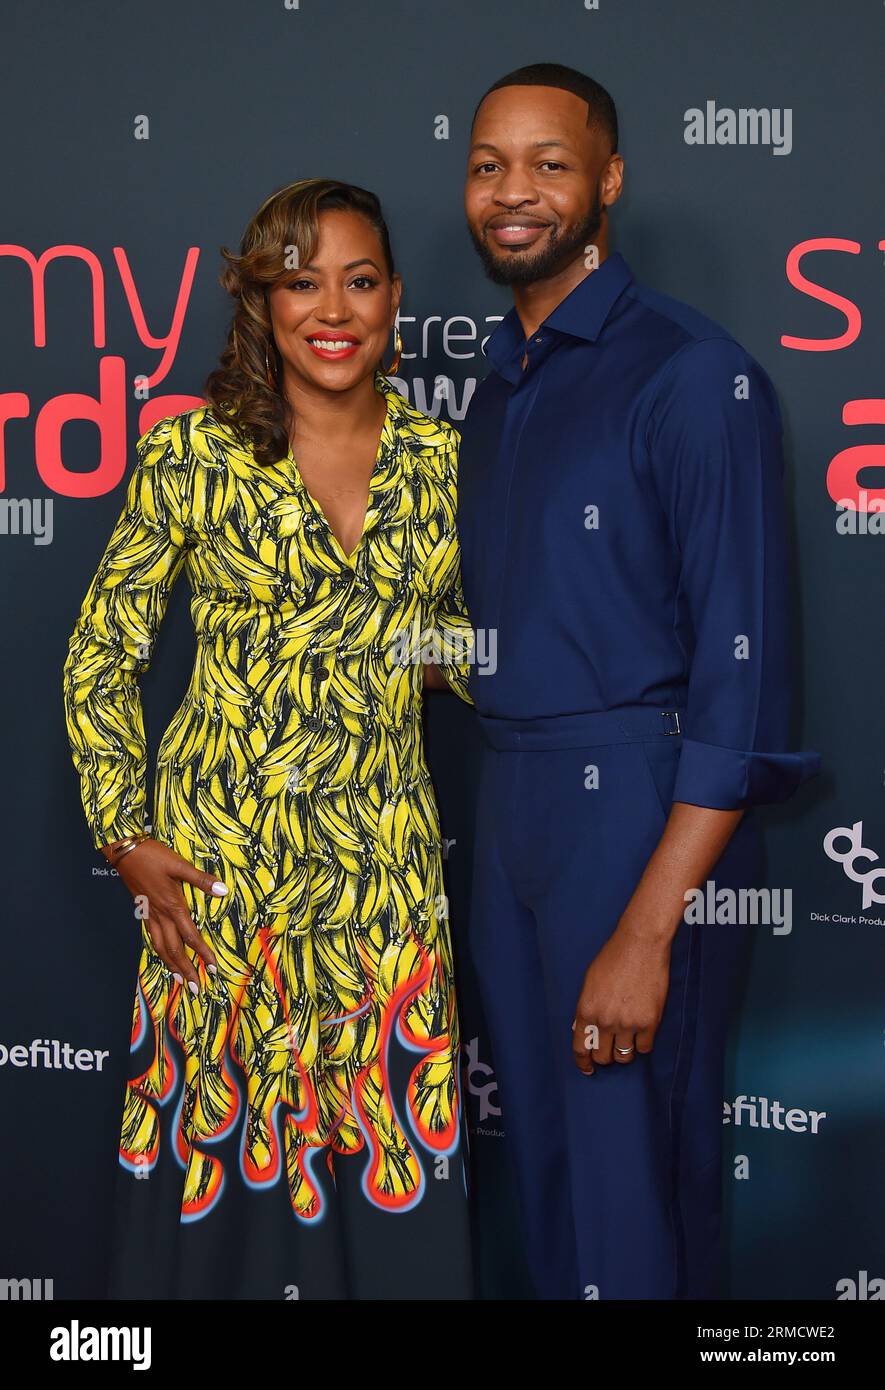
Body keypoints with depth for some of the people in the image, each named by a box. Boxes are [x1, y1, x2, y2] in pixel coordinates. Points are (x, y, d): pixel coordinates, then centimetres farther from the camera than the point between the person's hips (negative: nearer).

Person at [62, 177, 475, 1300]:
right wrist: (126, 842, -6)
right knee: (229, 1130, 7)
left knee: (391, 1160, 7)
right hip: (223, 854, -2)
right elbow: (99, 659, 1)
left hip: (387, 859, 3)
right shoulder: (193, 454, -5)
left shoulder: (439, 457, 3)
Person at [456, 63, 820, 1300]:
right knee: (543, 1163, 17)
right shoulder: (496, 387, 14)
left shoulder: (691, 374, -12)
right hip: (508, 811, 7)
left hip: (644, 814, -7)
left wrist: (649, 932, -21)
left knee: (630, 1187, 1)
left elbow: (742, 667, -17)